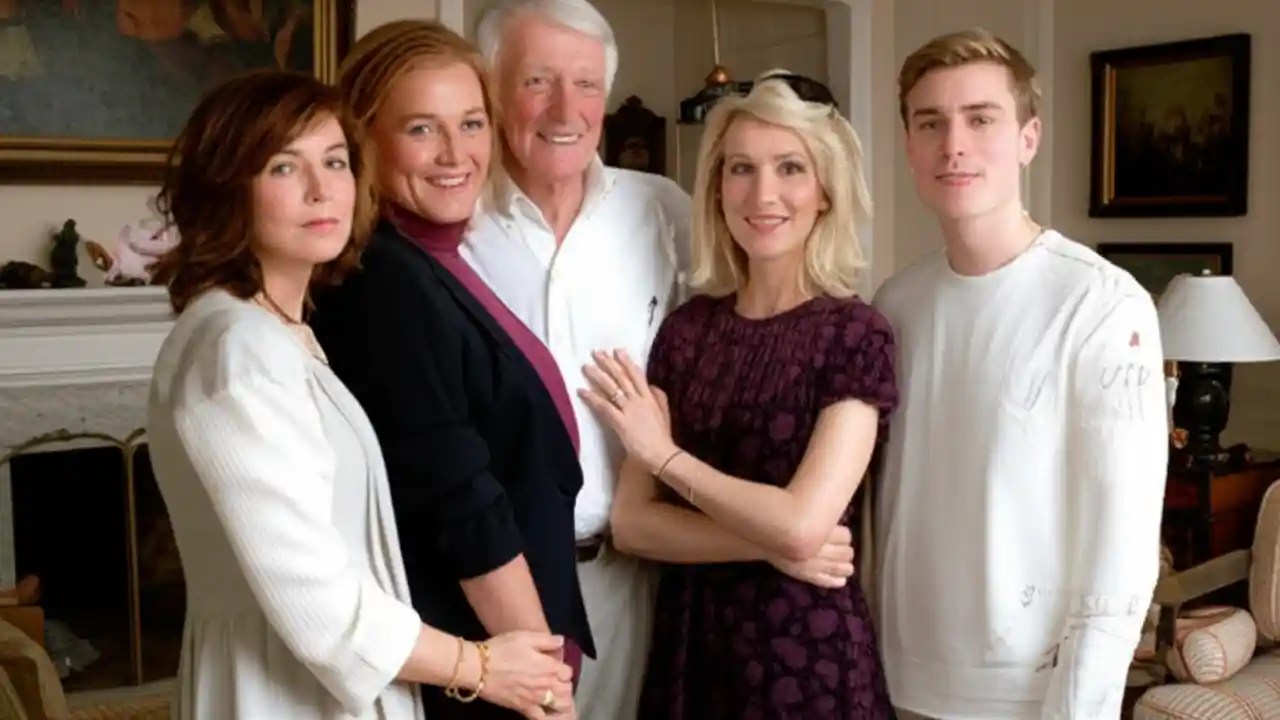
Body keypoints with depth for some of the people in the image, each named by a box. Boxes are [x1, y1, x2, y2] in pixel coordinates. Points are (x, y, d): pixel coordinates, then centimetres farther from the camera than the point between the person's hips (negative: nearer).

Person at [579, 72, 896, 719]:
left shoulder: (855, 333, -10)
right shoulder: (686, 329, 1)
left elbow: (803, 525, -19)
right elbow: (631, 522, -2)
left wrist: (663, 453, -9)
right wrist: (769, 546, -15)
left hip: (807, 647, -3)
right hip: (689, 637, 4)